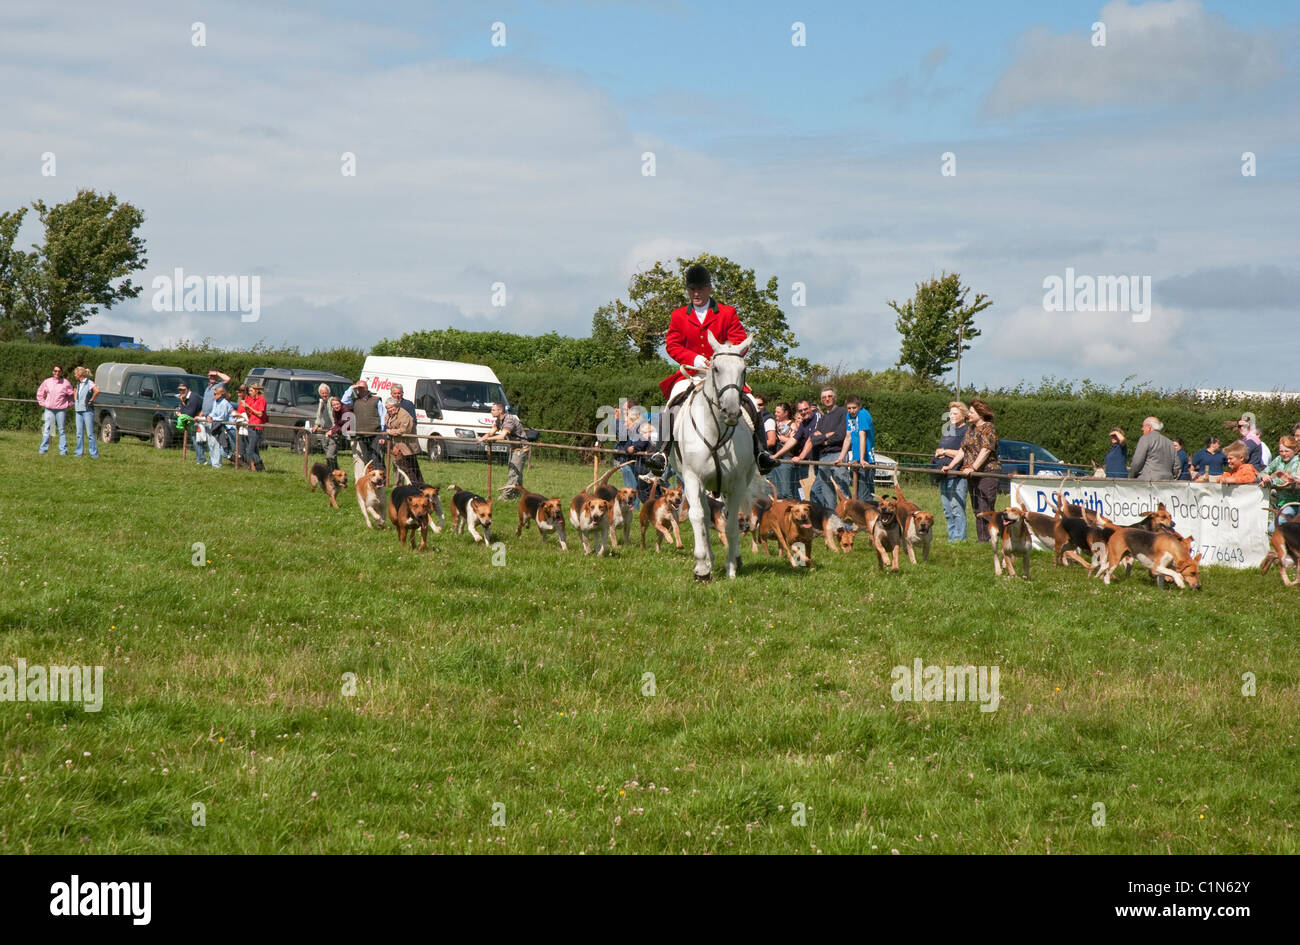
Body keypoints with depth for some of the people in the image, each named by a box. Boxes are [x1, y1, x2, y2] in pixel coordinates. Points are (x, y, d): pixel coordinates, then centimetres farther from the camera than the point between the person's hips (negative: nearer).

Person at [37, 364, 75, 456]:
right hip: (49, 409, 1)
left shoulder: (65, 382, 2)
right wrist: (43, 403, 10)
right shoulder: (47, 382, 6)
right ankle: (43, 449, 2)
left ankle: (63, 450, 5)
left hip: (61, 410, -1)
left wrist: (68, 404, 4)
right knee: (47, 429, -2)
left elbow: (72, 395, 12)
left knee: (62, 430, 2)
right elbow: (40, 393, 19)